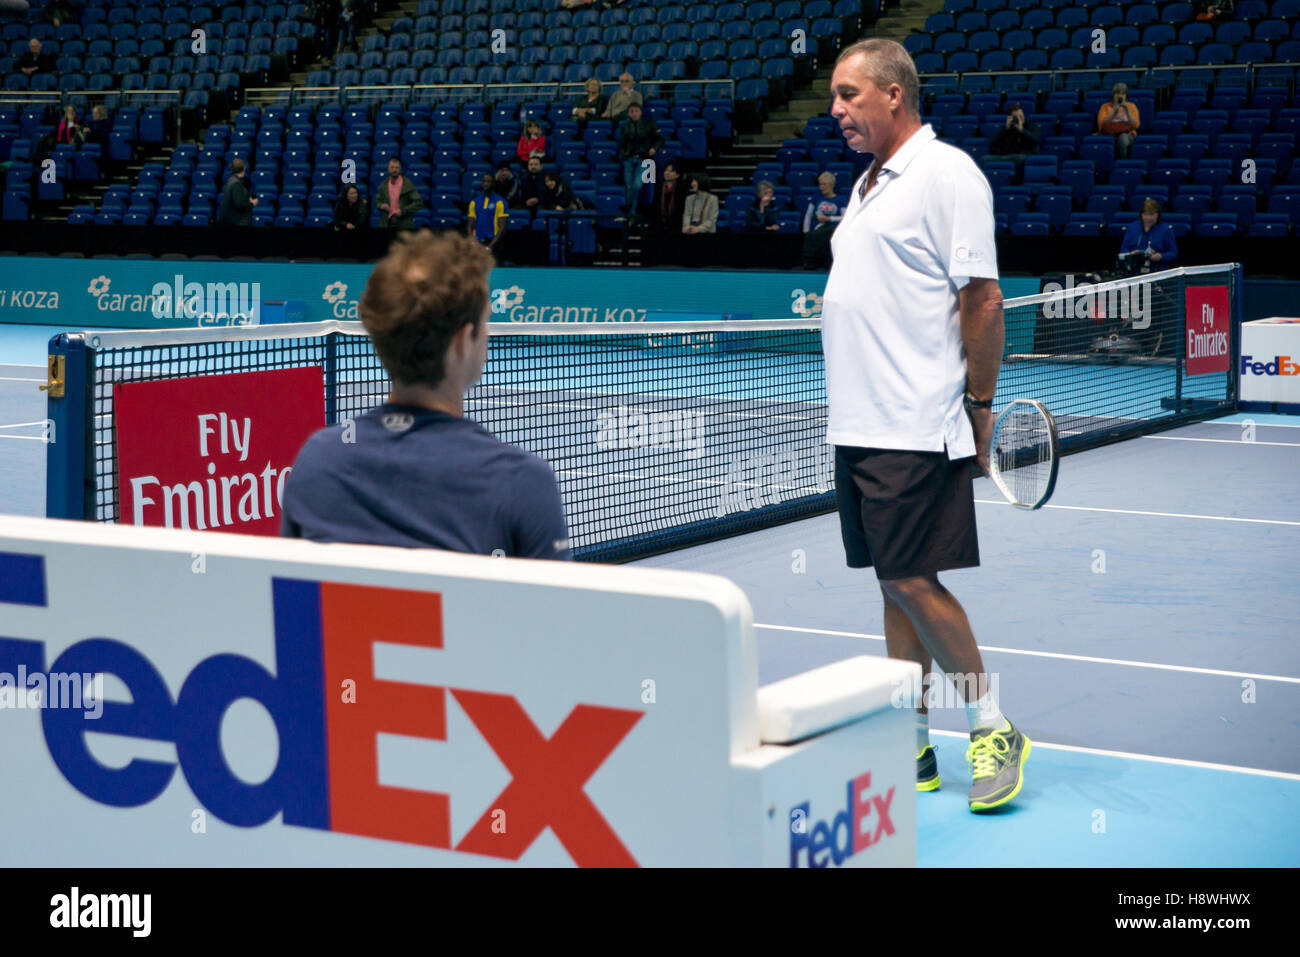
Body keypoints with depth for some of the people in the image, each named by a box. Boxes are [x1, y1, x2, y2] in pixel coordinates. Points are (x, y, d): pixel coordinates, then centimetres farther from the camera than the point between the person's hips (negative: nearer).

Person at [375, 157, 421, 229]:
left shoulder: (408, 184, -2)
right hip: (387, 224, 3)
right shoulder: (384, 185, 9)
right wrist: (381, 206, -4)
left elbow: (418, 202, -4)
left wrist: (403, 211, -13)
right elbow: (378, 202, 20)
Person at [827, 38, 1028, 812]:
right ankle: (911, 747, 15)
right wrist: (859, 410, 16)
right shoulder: (868, 185, 18)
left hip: (915, 430, -8)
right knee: (895, 583, 10)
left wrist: (979, 406, -13)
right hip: (861, 428, 9)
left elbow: (982, 298, -12)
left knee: (912, 580, -9)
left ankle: (994, 731, 5)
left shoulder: (946, 173, -9)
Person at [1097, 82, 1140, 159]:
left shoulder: (1131, 106, 12)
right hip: (1109, 135, 0)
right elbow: (1101, 124, -6)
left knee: (1123, 137, -36)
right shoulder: (1106, 106, 10)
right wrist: (1114, 112, -15)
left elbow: (1136, 125, -1)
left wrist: (1127, 111, -13)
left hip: (1127, 134, 0)